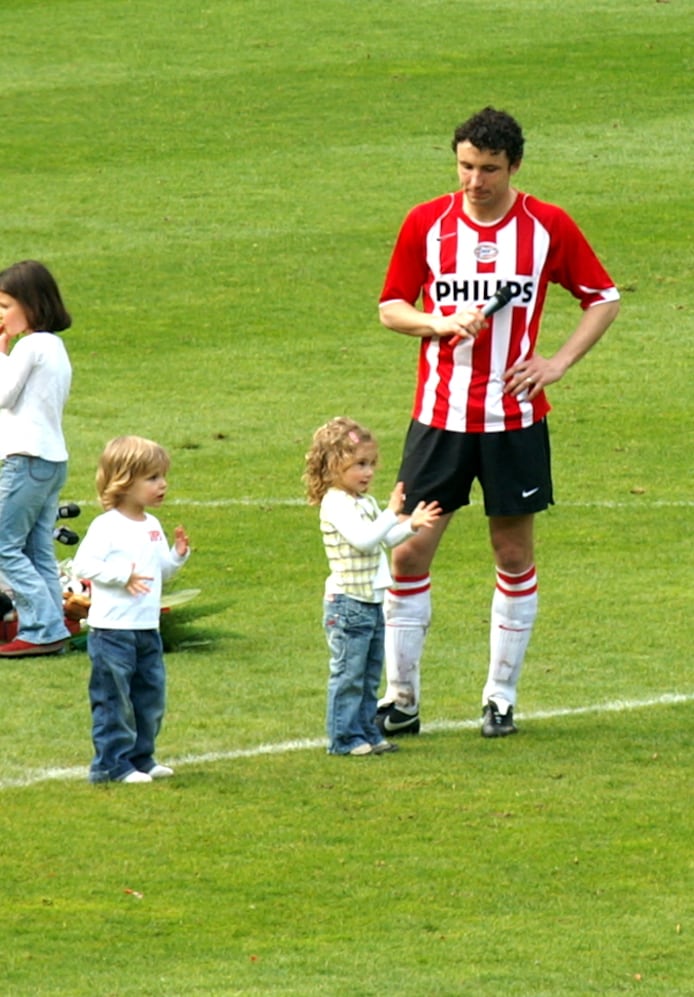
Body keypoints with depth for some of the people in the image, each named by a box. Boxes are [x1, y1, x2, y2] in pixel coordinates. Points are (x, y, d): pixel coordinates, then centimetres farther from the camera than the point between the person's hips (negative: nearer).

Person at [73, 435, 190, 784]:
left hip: (147, 630, 8)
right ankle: (111, 764, 2)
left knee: (150, 696, 14)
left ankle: (140, 758, 25)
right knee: (113, 699, -3)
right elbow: (83, 565, -20)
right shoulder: (106, 527, -14)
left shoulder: (152, 526, 12)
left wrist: (178, 554, 1)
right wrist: (122, 575, -25)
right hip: (112, 630, -8)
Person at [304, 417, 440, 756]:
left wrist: (411, 525, 7)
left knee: (370, 674, 13)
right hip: (348, 603, -9)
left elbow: (385, 539, 22)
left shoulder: (366, 502, 13)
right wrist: (392, 513, -25)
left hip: (372, 601, 9)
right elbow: (363, 538, -27)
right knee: (349, 673, -5)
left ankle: (366, 732, 20)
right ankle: (344, 737, 0)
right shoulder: (336, 504, -16)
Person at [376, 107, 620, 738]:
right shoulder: (425, 224, 0)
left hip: (515, 418, 0)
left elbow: (604, 298, 8)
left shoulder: (548, 227, -2)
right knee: (410, 552, -2)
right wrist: (443, 323, -14)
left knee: (515, 555, 5)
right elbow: (391, 307, 6)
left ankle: (501, 698, 17)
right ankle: (400, 699, 7)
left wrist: (558, 363, -4)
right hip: (439, 415, 0)